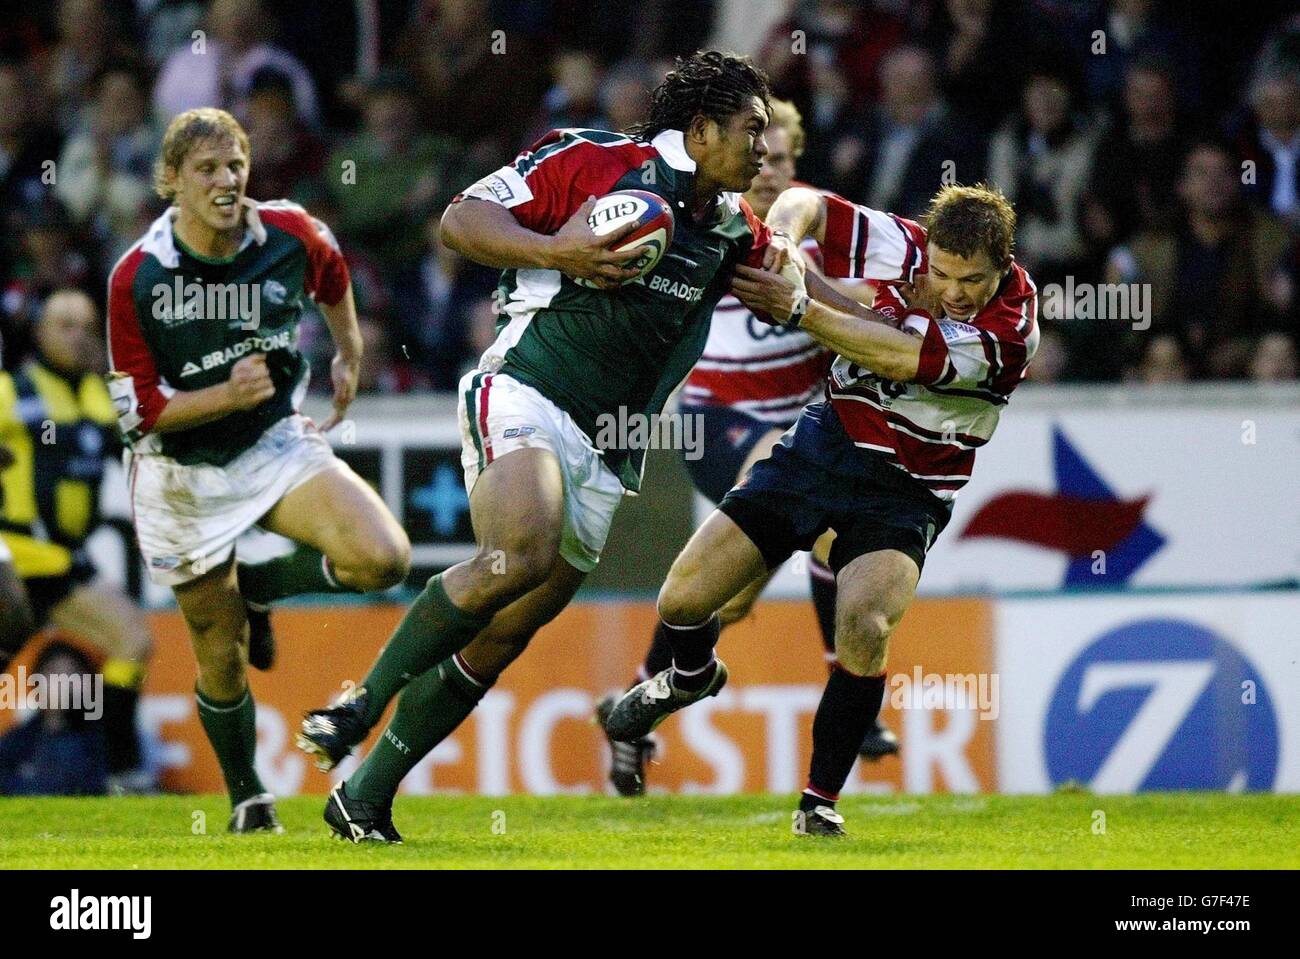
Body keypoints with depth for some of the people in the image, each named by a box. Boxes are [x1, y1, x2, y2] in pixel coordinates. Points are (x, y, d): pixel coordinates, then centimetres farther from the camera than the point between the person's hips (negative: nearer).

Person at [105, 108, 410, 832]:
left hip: (277, 446, 2)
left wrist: (350, 357, 26)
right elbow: (139, 411, -13)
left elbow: (333, 278, 14)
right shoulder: (137, 278, -18)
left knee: (384, 559, -22)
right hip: (183, 477, -2)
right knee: (222, 655, 4)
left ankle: (256, 584, 8)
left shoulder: (292, 236, -12)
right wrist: (228, 395, -27)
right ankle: (248, 799, 28)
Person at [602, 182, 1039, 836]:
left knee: (863, 627, -30)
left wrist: (800, 310, -37)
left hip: (903, 492, -4)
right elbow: (805, 204, -3)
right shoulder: (908, 248, -12)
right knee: (684, 598, 0)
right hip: (826, 441, 4)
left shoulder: (1011, 324, -23)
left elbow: (902, 359, -33)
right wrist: (780, 238, -26)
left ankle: (820, 802, -10)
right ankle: (691, 674, 39)